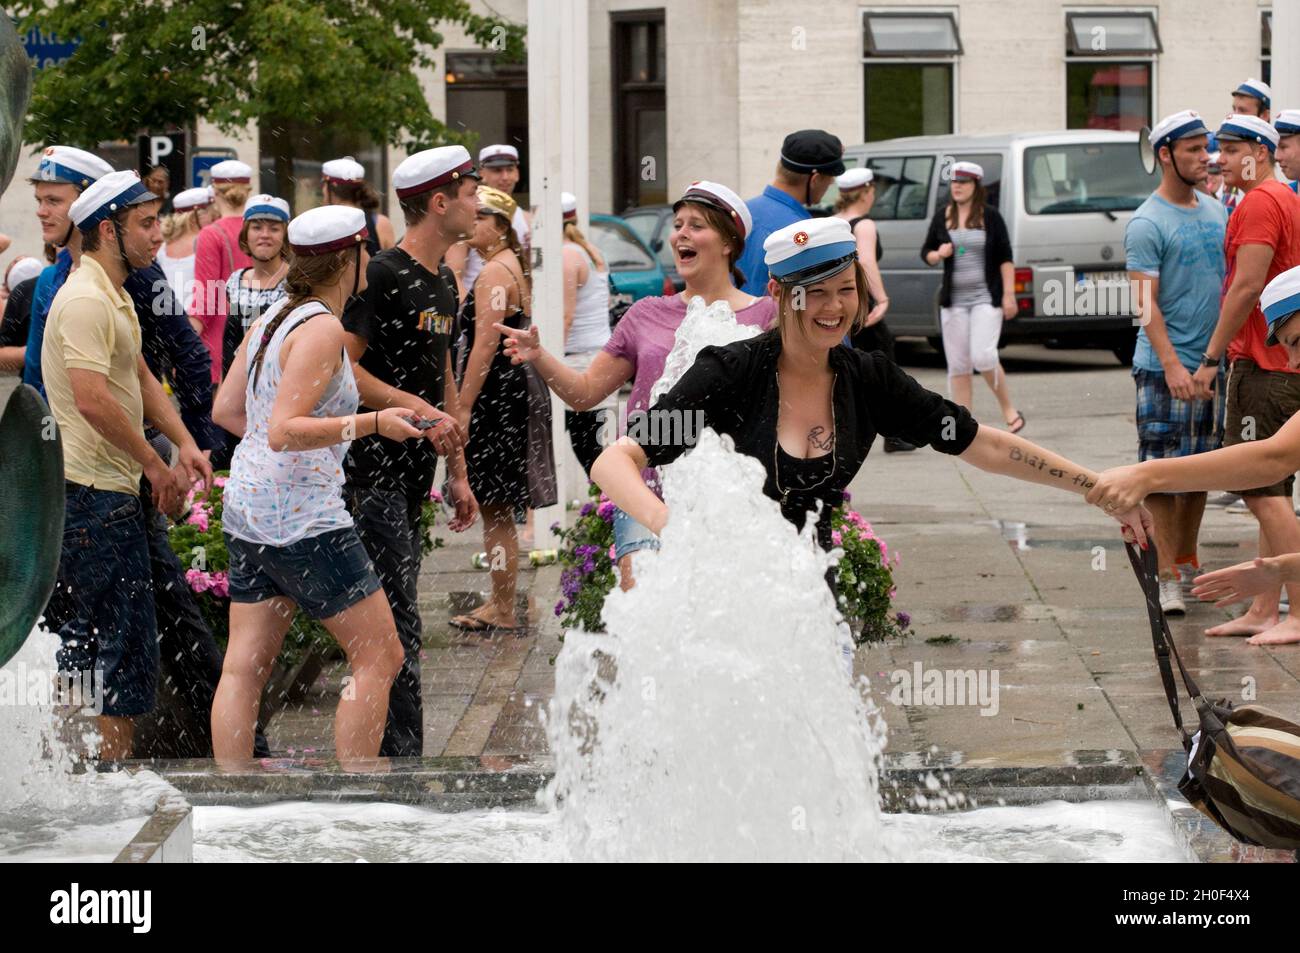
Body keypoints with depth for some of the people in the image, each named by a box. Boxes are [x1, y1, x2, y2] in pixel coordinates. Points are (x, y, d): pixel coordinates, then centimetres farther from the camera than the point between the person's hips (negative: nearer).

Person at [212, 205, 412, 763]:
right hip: (304, 521, -9)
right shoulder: (321, 328, -14)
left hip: (246, 512, 9)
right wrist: (372, 423, -20)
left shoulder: (271, 319, 12)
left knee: (244, 668, 7)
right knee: (378, 658, -1)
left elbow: (226, 410, 17)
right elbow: (283, 430, -21)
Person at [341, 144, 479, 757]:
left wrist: (458, 474, 20)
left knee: (392, 624, 12)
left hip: (411, 474, 9)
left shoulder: (443, 283, 16)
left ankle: (380, 754, 18)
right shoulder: (384, 276, -13)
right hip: (372, 470, -9)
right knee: (398, 627, -10)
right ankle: (402, 754, -9)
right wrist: (418, 409, -21)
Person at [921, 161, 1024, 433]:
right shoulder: (942, 217, 7)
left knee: (983, 355, -17)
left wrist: (1009, 294, -7)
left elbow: (1005, 257, -1)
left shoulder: (990, 216, -2)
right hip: (953, 300, 4)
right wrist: (938, 254, -9)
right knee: (957, 365, 2)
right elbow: (926, 252, 14)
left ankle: (1009, 410, 3)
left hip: (986, 298, -4)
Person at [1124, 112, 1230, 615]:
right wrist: (1171, 364, -23)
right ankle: (1168, 577, -4)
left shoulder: (1217, 211, 11)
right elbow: (1147, 302, -15)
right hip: (1165, 366, -7)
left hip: (1213, 363, 7)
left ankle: (1188, 563, 23)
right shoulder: (1147, 224, -10)